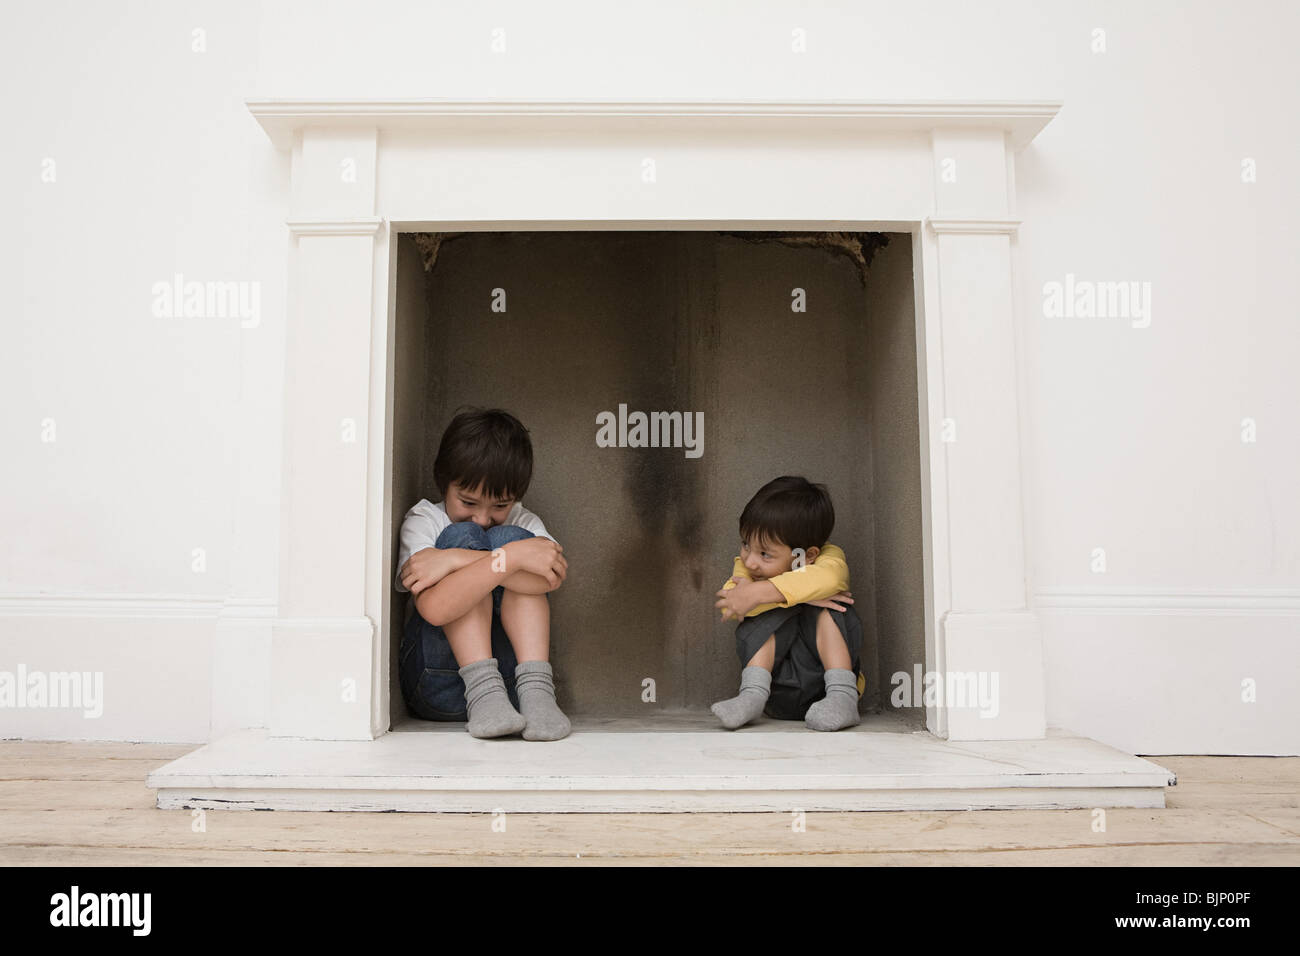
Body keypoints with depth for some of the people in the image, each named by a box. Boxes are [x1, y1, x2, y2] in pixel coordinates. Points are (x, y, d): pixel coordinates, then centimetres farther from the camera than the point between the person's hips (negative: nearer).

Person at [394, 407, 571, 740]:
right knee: (463, 536, -16)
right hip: (437, 683, -1)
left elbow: (551, 577, -17)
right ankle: (483, 692, -29)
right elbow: (434, 608, -19)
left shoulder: (523, 523, 10)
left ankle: (535, 690, -27)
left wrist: (455, 560, -24)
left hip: (510, 673, 2)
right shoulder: (424, 521, 2)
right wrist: (512, 559, -28)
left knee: (508, 538, -15)